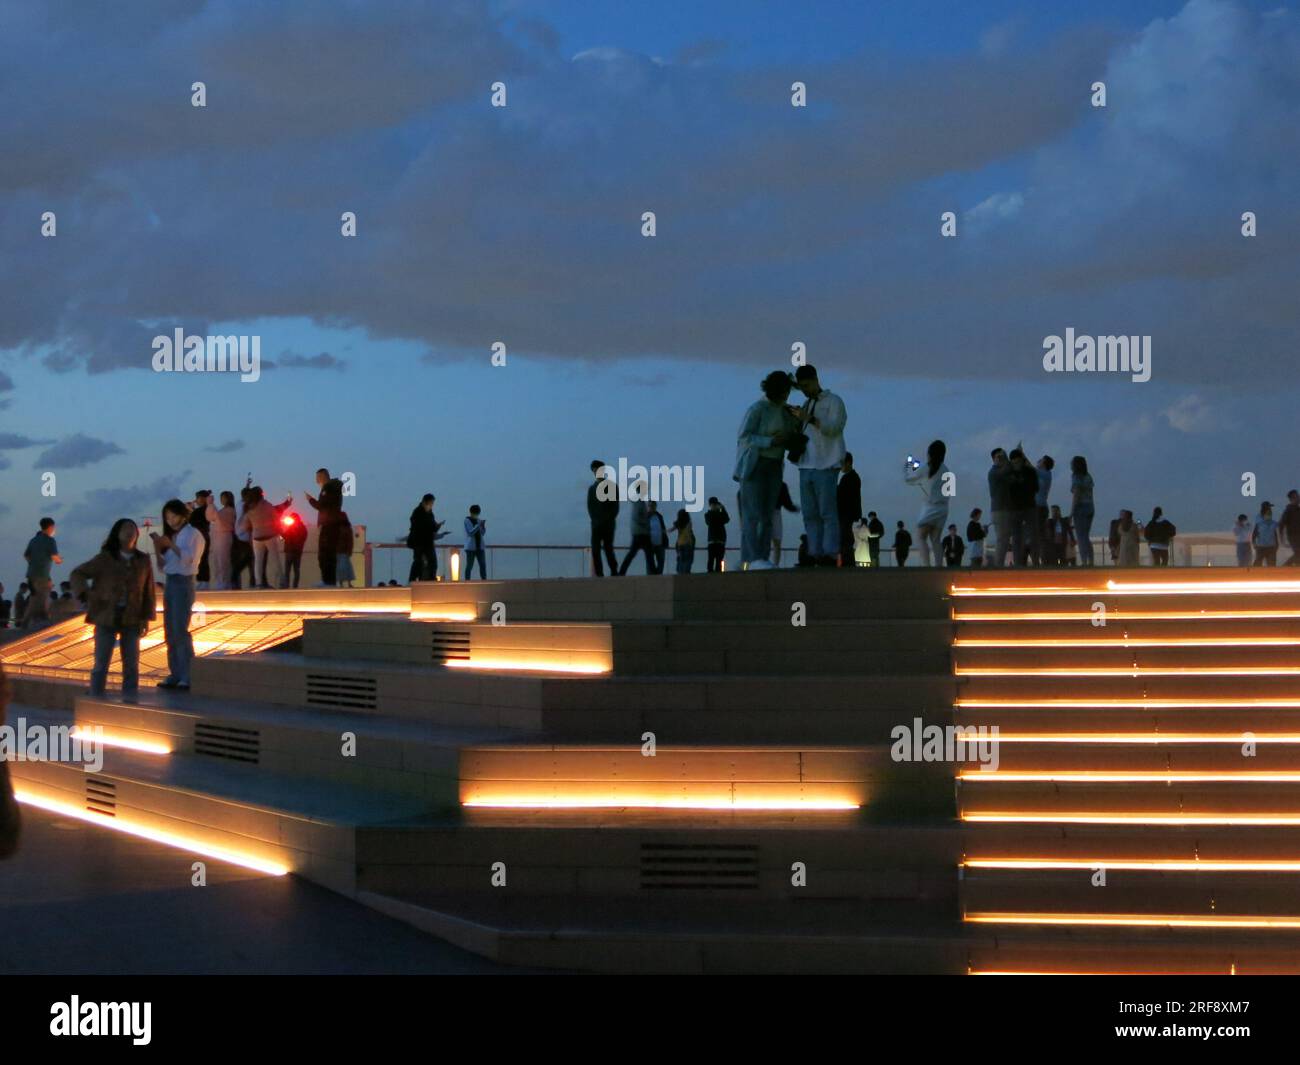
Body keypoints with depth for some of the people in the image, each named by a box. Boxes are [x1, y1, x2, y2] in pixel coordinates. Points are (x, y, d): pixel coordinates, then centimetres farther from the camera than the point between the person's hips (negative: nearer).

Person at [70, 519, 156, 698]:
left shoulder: (143, 561, 4)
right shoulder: (105, 559, -2)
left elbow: (148, 591, 6)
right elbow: (77, 574, 4)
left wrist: (146, 618, 1)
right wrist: (86, 596, -9)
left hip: (132, 620, 2)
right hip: (106, 618, -2)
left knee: (131, 665, 4)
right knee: (101, 664, 1)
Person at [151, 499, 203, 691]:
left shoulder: (193, 534, -3)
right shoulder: (171, 536, 18)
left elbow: (188, 557, -15)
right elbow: (164, 562, 15)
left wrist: (170, 545, -21)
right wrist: (158, 546, 0)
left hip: (183, 582, -8)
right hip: (169, 582, 8)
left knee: (180, 630, -14)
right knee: (170, 630, 5)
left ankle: (186, 676, -14)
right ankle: (175, 674, 8)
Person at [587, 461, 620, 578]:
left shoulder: (612, 486, 7)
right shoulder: (592, 488, 16)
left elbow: (615, 506, 1)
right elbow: (589, 507, 10)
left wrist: (609, 519, -10)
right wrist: (594, 520, -6)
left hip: (608, 523, -3)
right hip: (596, 524, 3)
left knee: (608, 549, -9)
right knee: (595, 550, -6)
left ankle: (614, 572, -1)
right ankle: (599, 574, -6)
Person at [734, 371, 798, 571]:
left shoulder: (785, 412, 11)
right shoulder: (757, 408, -12)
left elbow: (790, 438, 19)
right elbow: (743, 437, -16)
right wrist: (770, 441, -22)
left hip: (773, 466, 7)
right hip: (753, 465, -7)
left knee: (767, 515, 1)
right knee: (752, 513, -13)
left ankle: (763, 558, -1)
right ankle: (752, 560, -19)